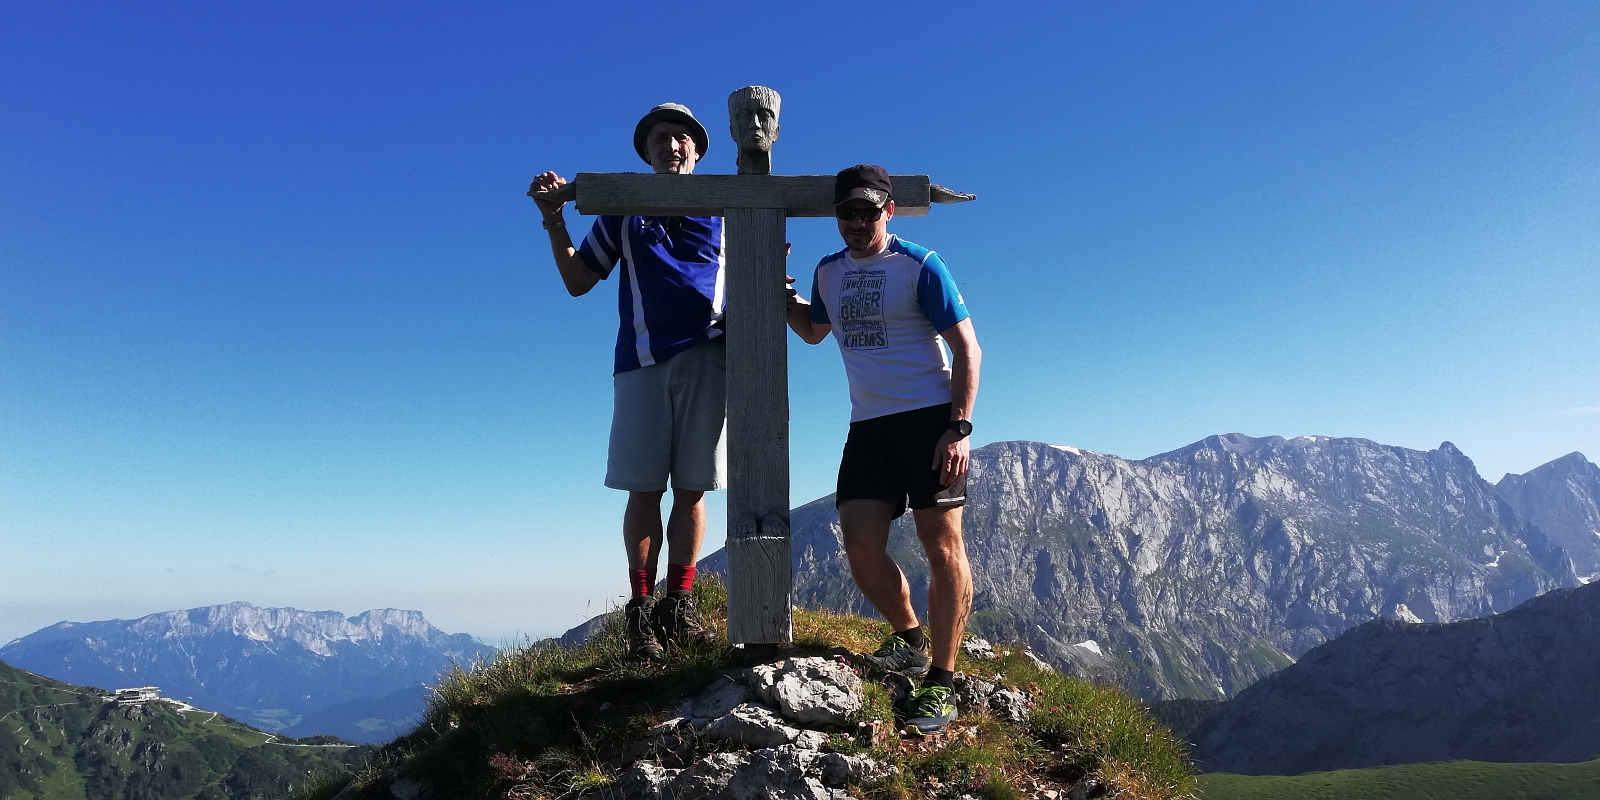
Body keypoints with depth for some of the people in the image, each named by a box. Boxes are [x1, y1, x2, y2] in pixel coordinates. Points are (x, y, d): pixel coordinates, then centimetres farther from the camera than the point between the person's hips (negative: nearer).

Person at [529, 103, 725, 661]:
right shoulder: (623, 211, 17)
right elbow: (578, 281, 16)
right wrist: (555, 222, 4)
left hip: (707, 356, 0)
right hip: (642, 359, 0)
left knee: (692, 489, -1)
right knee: (643, 489, -2)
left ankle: (678, 605, 7)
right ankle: (641, 610, 4)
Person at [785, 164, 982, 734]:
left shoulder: (919, 266, -4)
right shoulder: (829, 272, 13)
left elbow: (967, 350, -6)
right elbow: (812, 331, 32)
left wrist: (959, 428, -16)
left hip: (930, 418, -5)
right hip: (868, 427, 5)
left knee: (942, 547, -5)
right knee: (861, 548, -4)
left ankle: (940, 683, 4)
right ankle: (911, 642, 21)